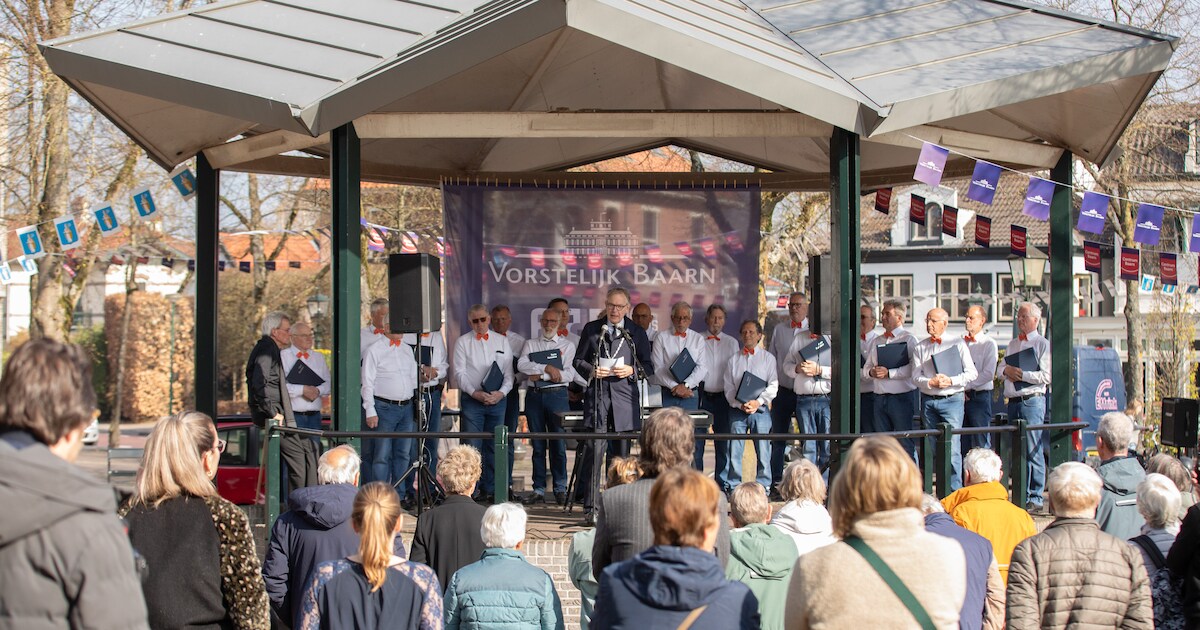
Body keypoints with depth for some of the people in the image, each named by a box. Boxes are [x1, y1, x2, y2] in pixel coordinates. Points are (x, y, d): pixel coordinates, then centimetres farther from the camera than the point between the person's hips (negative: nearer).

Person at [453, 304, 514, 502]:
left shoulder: (502, 342, 11)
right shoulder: (463, 342, 5)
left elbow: (509, 373, 7)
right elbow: (460, 373, -2)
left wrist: (501, 392, -10)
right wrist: (475, 393, -15)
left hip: (497, 399, 2)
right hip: (471, 399, -2)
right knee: (472, 446, -7)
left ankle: (490, 489, 12)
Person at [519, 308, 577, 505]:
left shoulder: (567, 345, 10)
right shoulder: (530, 344, 15)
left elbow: (569, 374, -3)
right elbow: (522, 365, -4)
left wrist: (541, 376, -9)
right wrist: (547, 368, -15)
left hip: (557, 394, -2)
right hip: (534, 395, 2)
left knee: (558, 444, -4)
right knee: (538, 445, 4)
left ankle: (560, 489, 3)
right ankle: (539, 490, 6)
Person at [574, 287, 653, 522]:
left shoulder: (636, 332, 9)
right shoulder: (591, 329, 10)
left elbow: (648, 366, 12)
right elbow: (578, 360, 13)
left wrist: (632, 370, -8)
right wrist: (591, 371, -7)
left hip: (624, 396, 1)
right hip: (597, 395, -1)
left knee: (622, 452, 6)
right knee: (595, 450, -9)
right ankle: (590, 507, -7)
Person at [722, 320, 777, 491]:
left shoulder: (768, 358, 8)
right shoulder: (734, 359, 12)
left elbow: (773, 385, 0)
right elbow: (728, 387, 6)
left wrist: (758, 402, -12)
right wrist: (740, 405, -8)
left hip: (760, 410, -1)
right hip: (737, 410, 1)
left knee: (763, 451, -3)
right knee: (734, 452, -2)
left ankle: (763, 488, 4)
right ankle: (731, 488, 4)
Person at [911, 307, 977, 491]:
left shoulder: (957, 345, 2)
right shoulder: (920, 347, 10)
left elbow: (971, 373, -1)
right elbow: (915, 377, 3)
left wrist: (950, 381, -13)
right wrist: (931, 382, -15)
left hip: (951, 400, -3)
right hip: (928, 400, 3)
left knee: (952, 448, -9)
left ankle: (955, 491, -6)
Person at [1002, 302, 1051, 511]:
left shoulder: (1043, 344, -1)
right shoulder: (1012, 344, 21)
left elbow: (1046, 376, -10)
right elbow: (1001, 370, 19)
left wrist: (1020, 374, -13)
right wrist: (1007, 371, -2)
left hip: (1032, 400, -7)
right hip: (1013, 402, 7)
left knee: (1034, 452, -8)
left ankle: (1035, 498, -6)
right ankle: (1020, 495, 13)